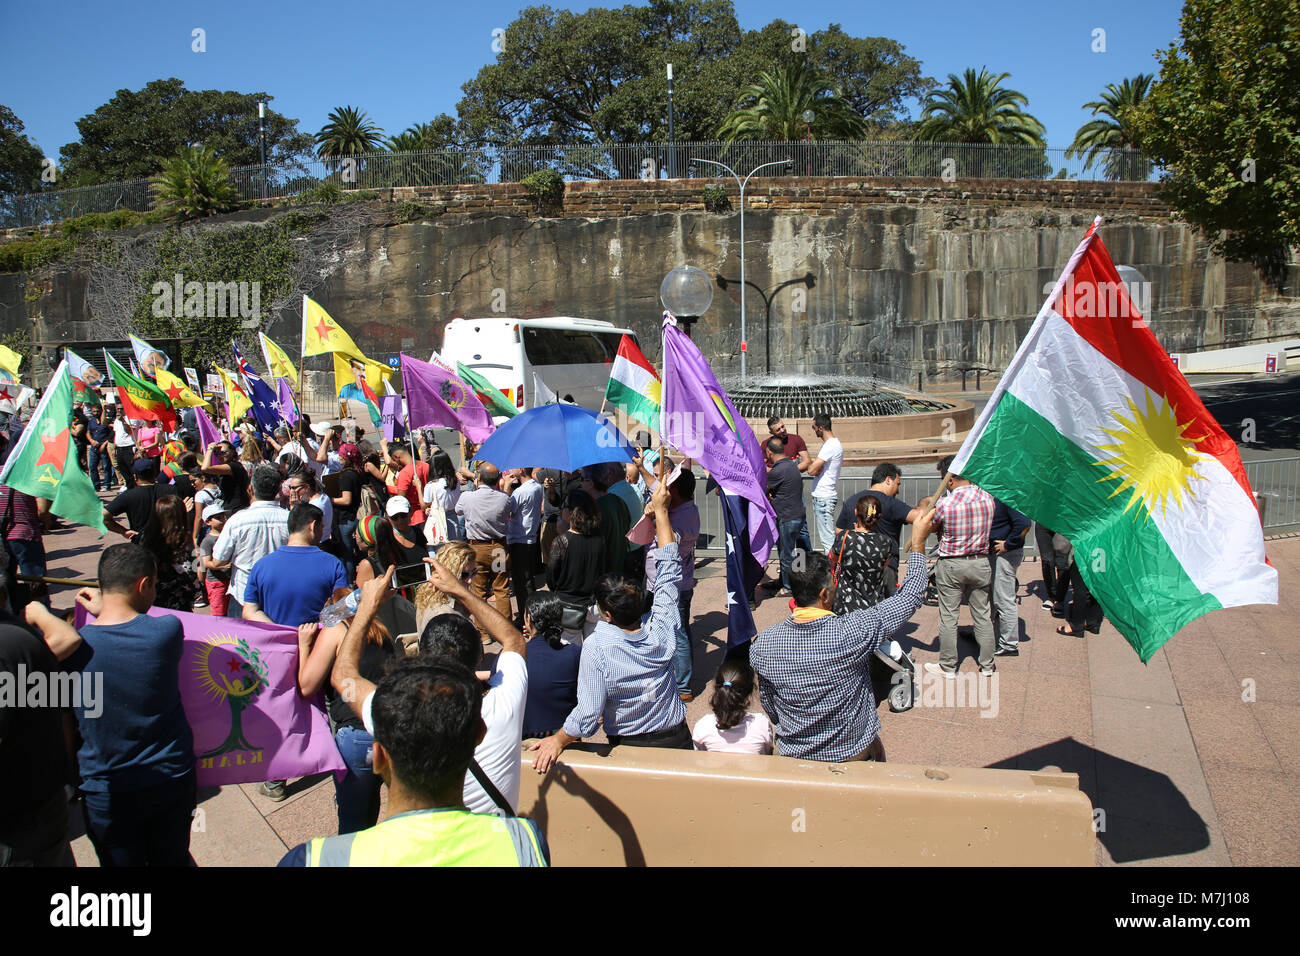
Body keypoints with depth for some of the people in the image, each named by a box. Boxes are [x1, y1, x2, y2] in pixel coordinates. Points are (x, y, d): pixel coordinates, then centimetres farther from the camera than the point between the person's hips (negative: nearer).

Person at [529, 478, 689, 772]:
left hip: (630, 746, -3)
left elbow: (588, 715, -24)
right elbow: (669, 568, -5)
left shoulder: (597, 648, -27)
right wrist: (660, 511, 1)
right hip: (678, 740, 3)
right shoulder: (661, 629, -17)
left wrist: (558, 740, -5)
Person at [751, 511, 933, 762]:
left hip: (795, 755, 2)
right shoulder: (855, 631, -26)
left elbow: (769, 706, -2)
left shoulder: (761, 645, -18)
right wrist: (918, 543, -1)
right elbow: (910, 598, -12)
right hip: (854, 753, -2)